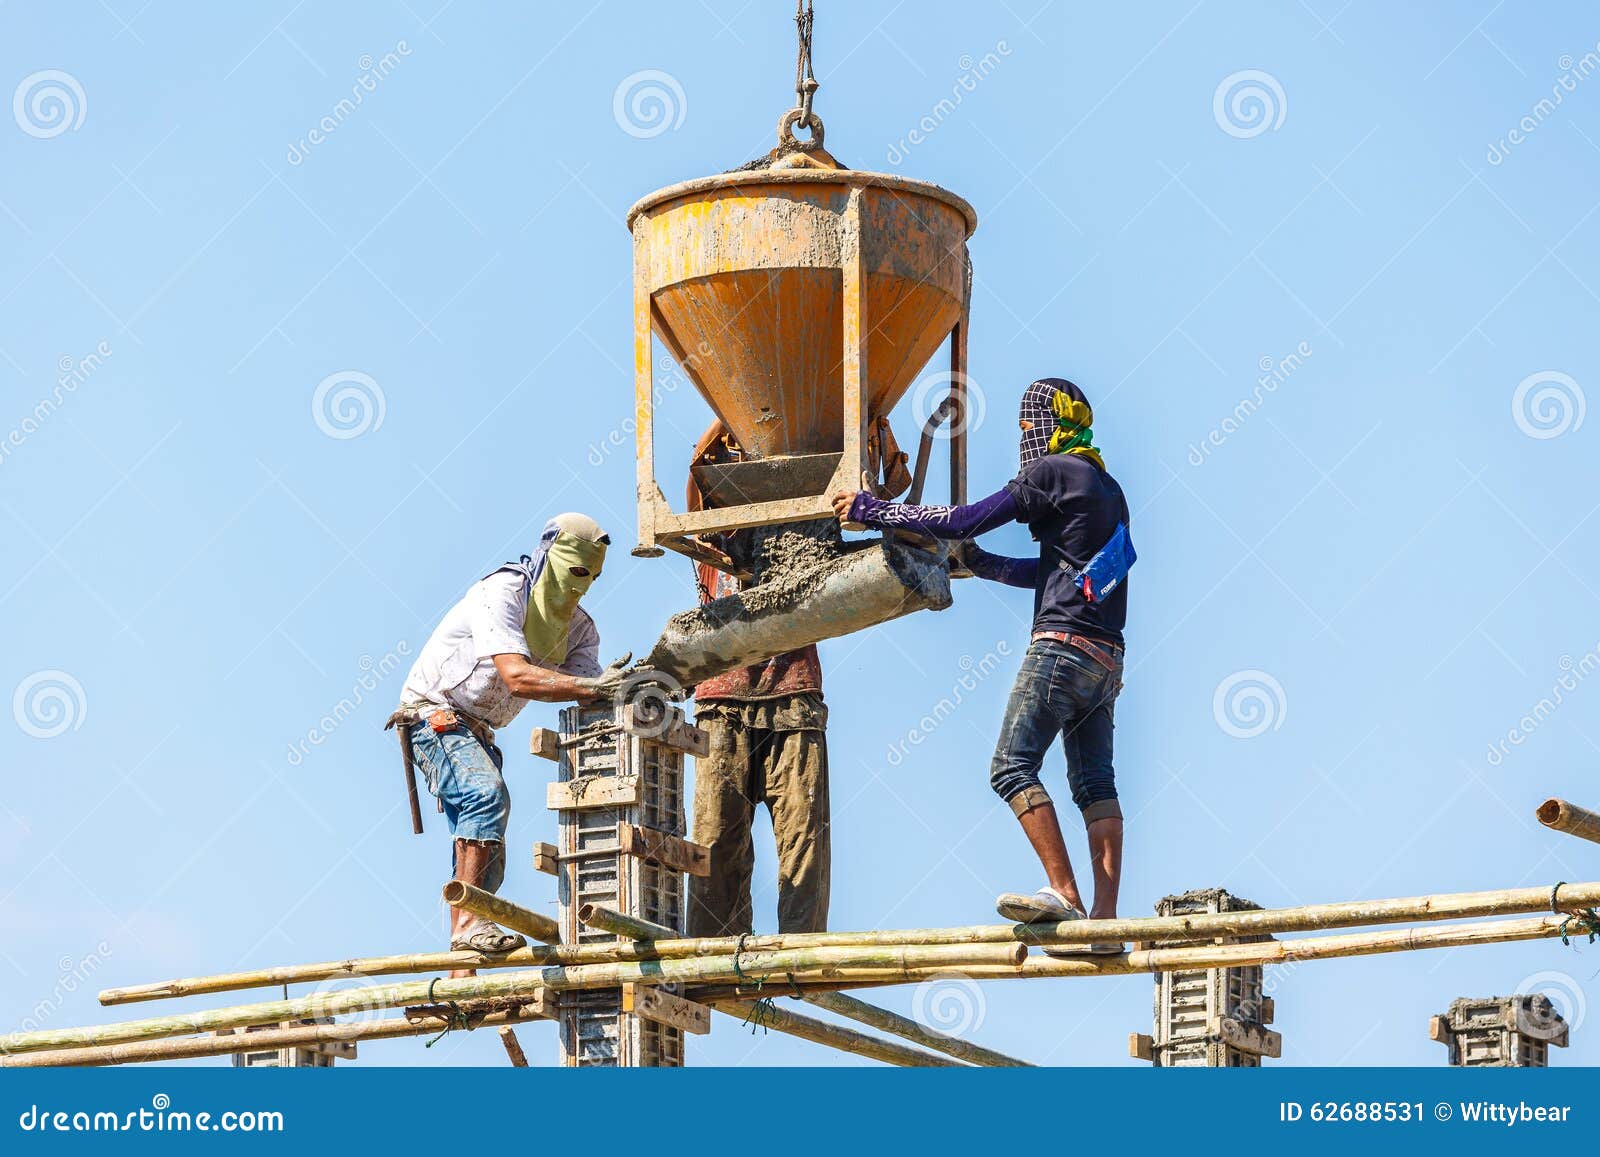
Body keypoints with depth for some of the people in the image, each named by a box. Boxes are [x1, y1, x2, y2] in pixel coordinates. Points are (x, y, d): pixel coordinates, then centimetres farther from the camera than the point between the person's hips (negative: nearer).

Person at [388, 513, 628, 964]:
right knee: (487, 794, -32)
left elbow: (588, 697, -10)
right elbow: (515, 677, -35)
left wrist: (615, 686, -33)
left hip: (476, 731, 8)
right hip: (434, 713, -8)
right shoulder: (500, 594, -21)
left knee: (486, 859, 2)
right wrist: (591, 685, -44)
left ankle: (462, 978, 4)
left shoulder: (579, 627, 3)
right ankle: (468, 922, -39)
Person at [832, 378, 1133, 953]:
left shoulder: (1054, 471, -4)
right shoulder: (1106, 487, 24)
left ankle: (1063, 892, -24)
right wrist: (979, 563, 36)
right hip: (1106, 656, 9)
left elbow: (963, 520, -7)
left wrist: (873, 509, 1)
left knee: (1013, 766, -12)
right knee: (1094, 782, 4)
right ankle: (1104, 920, -5)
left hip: (1064, 643, -9)